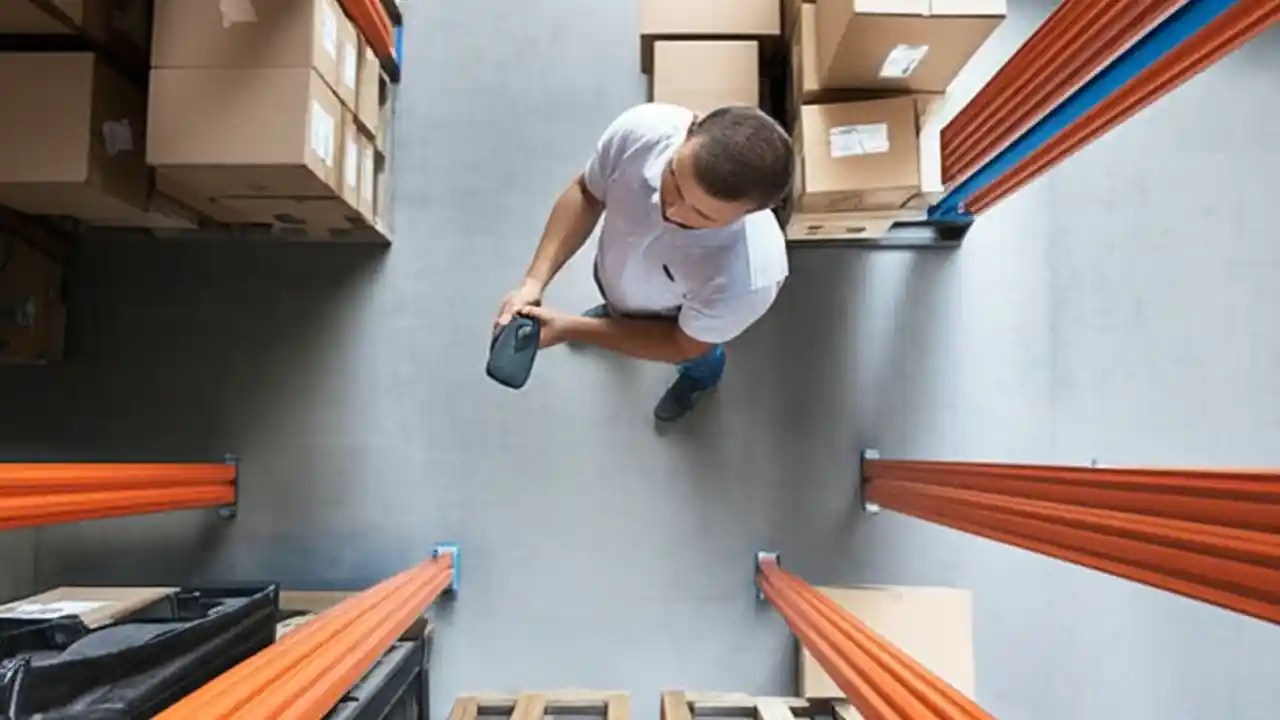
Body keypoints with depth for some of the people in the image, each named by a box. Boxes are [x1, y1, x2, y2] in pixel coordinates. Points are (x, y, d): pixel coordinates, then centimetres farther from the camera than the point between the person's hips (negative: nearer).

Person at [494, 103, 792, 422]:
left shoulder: (749, 276, -48)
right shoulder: (642, 128, -40)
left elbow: (683, 345, -26)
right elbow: (586, 193, -17)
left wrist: (570, 329, -29)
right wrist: (534, 280, -27)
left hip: (674, 324, -2)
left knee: (696, 359, 34)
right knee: (617, 303, 38)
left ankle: (701, 375, 71)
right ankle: (616, 312, 76)